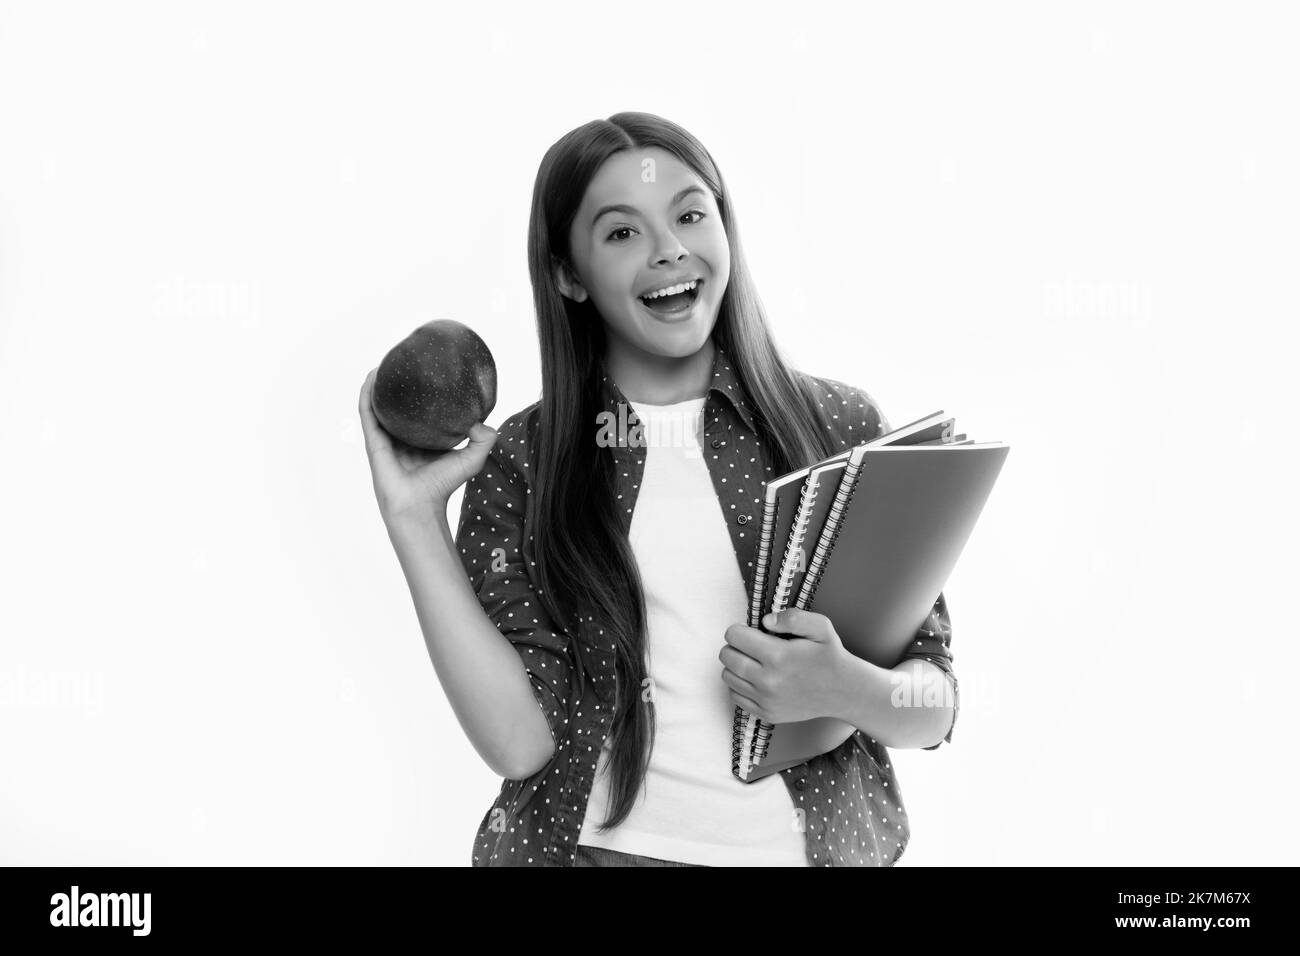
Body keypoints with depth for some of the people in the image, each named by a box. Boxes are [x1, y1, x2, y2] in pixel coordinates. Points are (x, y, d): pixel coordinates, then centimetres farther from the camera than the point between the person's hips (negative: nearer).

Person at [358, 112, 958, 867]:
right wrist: (416, 515, -18)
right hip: (595, 844, -1)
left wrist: (844, 690, -23)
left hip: (823, 844, 1)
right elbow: (520, 740, -15)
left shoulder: (844, 428, -5)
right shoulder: (517, 465, -6)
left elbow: (935, 708, -3)